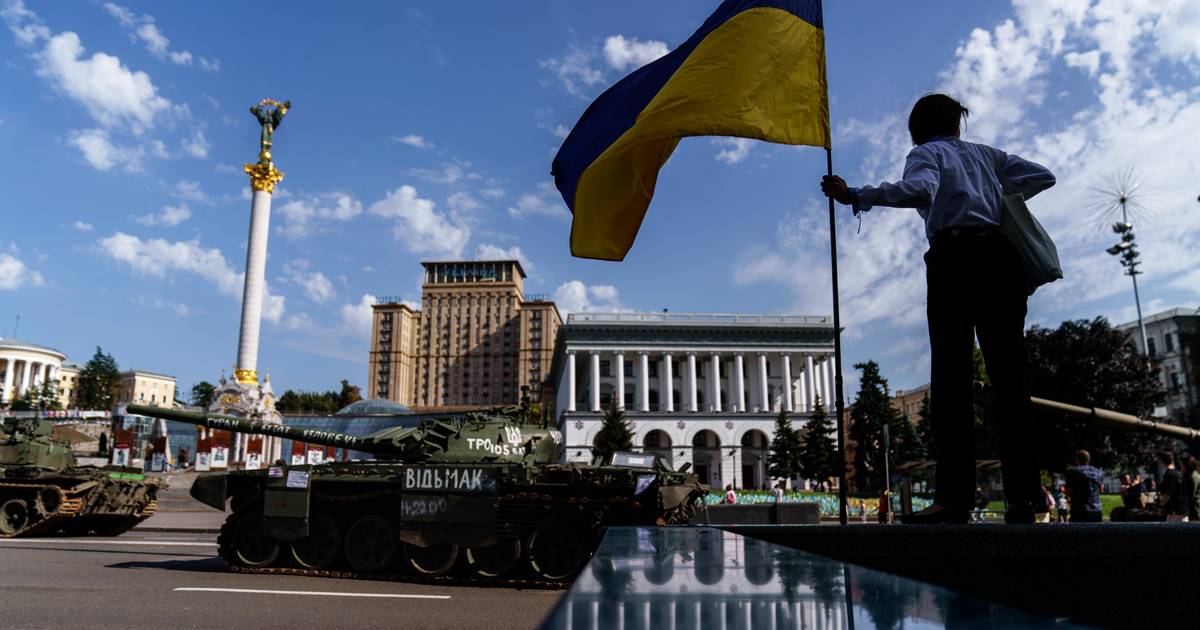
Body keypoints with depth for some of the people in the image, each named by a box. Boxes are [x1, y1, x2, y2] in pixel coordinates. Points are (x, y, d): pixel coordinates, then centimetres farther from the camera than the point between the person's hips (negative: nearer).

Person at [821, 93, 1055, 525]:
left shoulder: (925, 154, 10)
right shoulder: (984, 153, 25)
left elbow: (919, 191, -14)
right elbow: (1043, 176, 22)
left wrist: (855, 196, -19)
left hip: (955, 258, -5)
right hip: (1000, 256, 5)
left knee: (952, 376, -10)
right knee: (1008, 374, 3)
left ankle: (954, 497, -17)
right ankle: (1022, 497, 0)